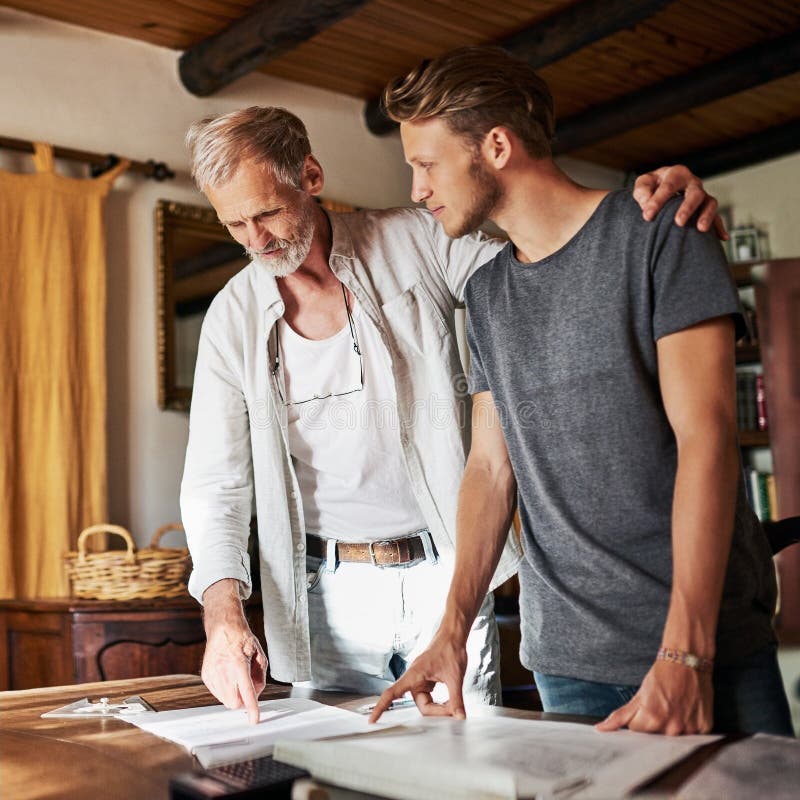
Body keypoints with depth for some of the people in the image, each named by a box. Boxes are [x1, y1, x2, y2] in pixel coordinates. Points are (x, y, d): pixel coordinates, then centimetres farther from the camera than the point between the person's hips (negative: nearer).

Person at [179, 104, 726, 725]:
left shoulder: (414, 243, -3)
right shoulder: (233, 318, -1)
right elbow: (215, 484, -2)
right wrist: (224, 615, -17)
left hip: (445, 574, 0)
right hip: (331, 590, 1)